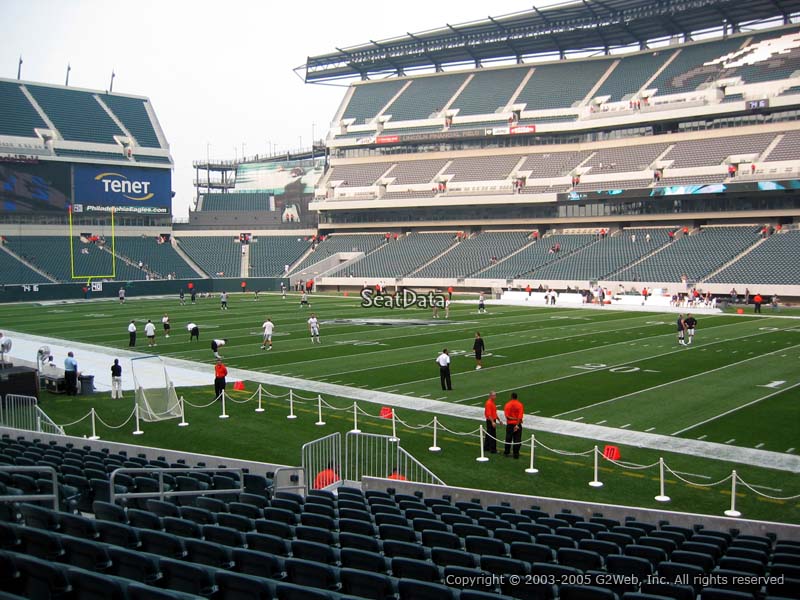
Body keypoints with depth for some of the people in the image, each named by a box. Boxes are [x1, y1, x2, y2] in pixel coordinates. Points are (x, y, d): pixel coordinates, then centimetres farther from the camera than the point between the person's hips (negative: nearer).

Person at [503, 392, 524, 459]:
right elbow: (520, 416, -14)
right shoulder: (520, 405, -7)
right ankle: (516, 454, 5)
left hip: (509, 424, 1)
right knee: (517, 440, 4)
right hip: (518, 424, -1)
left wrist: (512, 418, -6)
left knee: (508, 439, 14)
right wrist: (517, 424, -15)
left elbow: (507, 416, -12)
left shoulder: (507, 405, -5)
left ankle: (506, 452, 25)